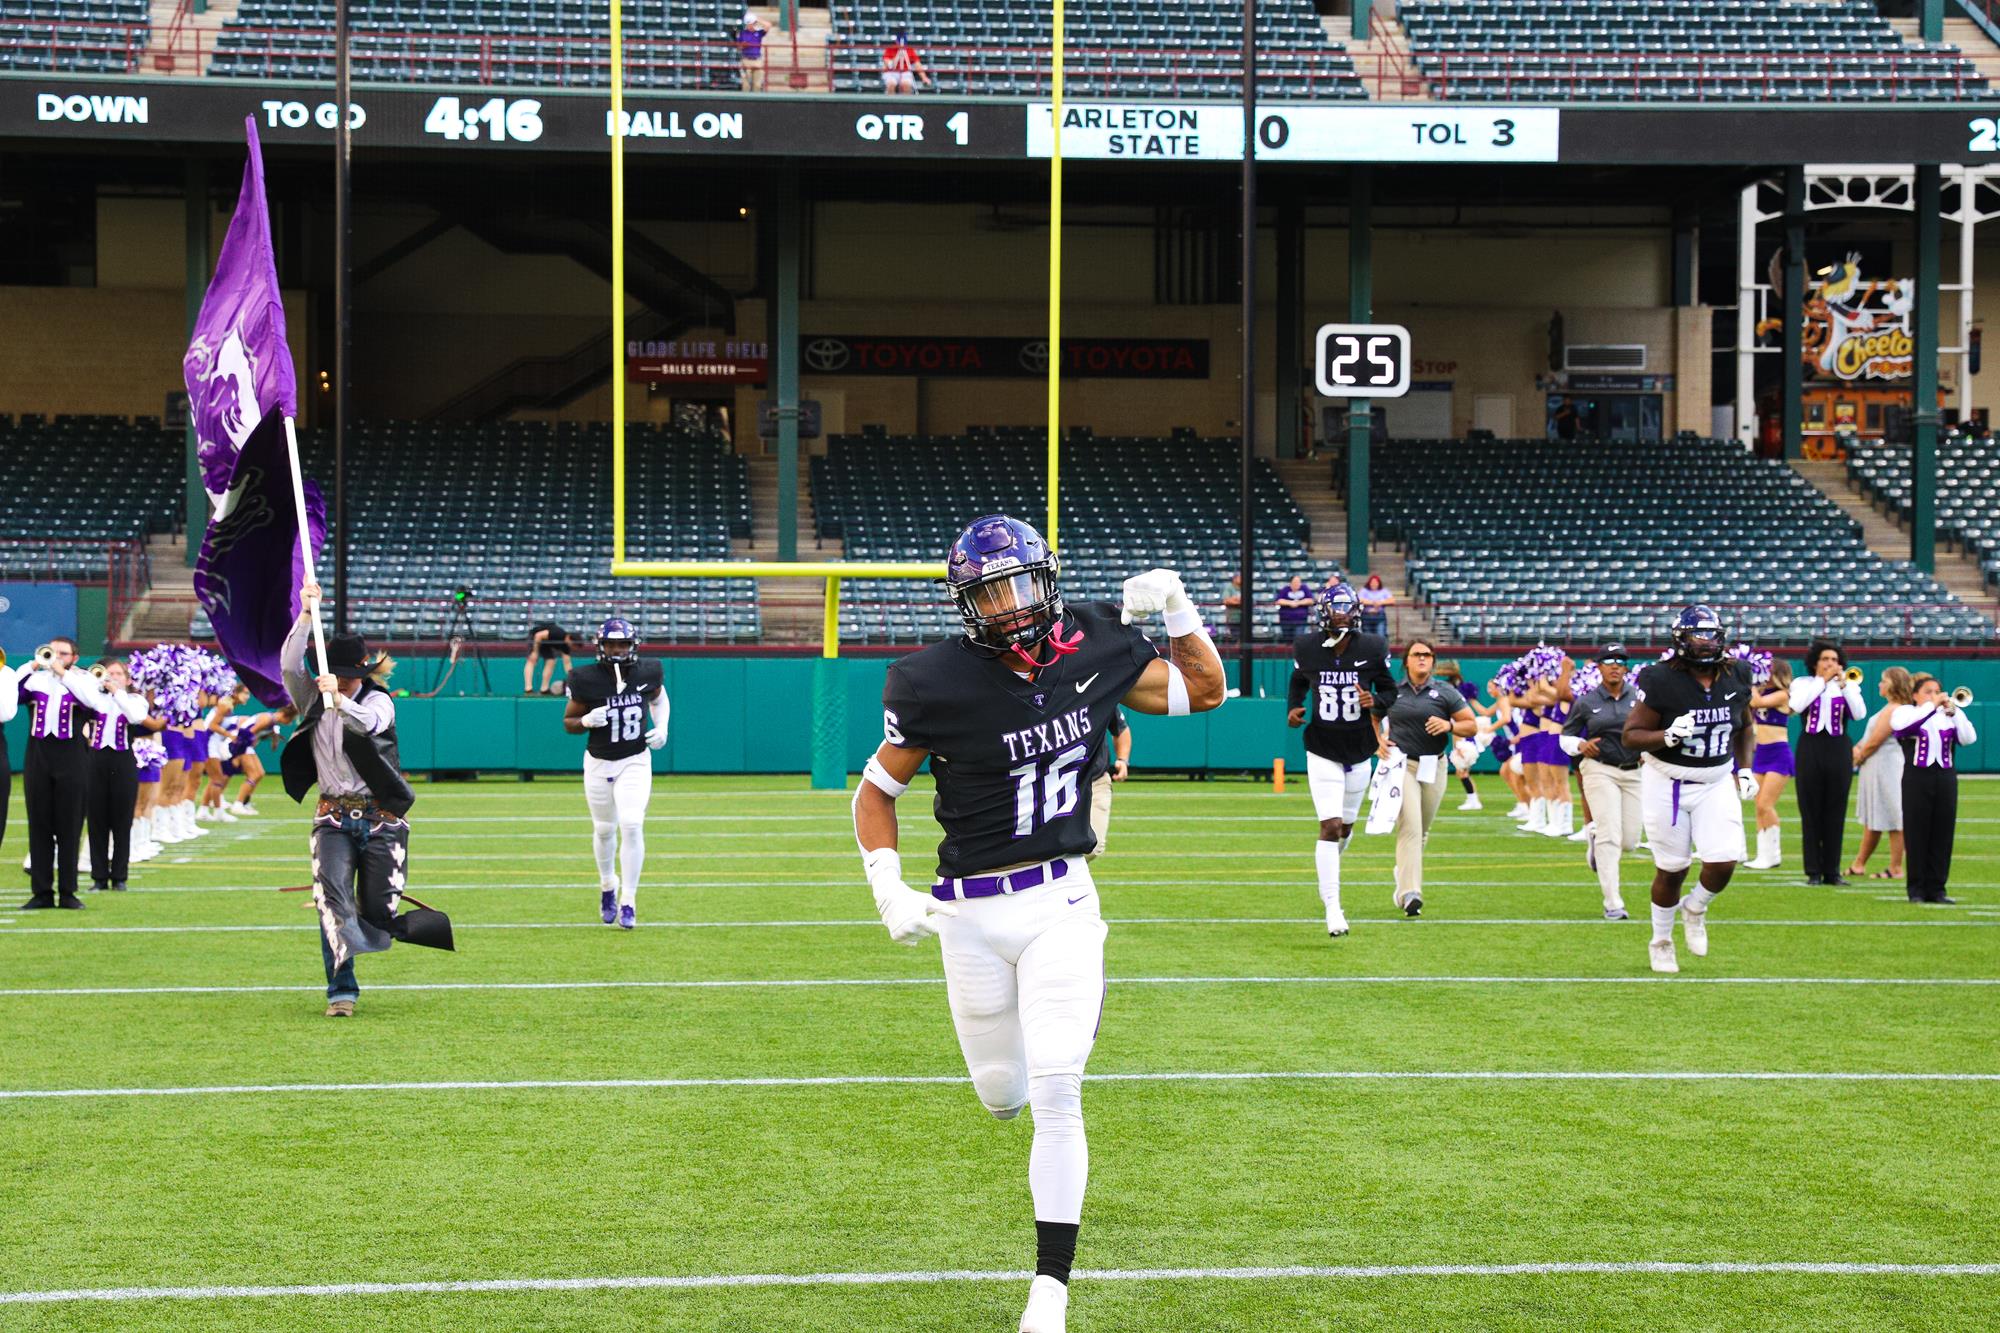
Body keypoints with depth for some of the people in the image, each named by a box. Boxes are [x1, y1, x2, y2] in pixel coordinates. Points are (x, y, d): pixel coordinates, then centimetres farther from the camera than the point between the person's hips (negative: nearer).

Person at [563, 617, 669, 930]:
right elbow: (569, 722, -4)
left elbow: (659, 699, 15)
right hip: (598, 763, 0)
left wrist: (661, 728, -1)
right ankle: (607, 885, 41)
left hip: (635, 763, 0)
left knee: (632, 827, -15)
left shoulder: (646, 673, -8)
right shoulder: (587, 680, -14)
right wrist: (587, 721, -25)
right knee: (604, 830, 13)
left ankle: (628, 902, -7)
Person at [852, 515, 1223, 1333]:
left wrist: (1177, 608, -6)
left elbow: (1204, 690, 10)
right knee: (1004, 1098, 11)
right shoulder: (941, 686, -13)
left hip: (1060, 903, 1)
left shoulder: (1092, 652, -4)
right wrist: (888, 889, -15)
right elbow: (875, 791, -2)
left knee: (1056, 1091, -11)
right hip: (972, 913, 0)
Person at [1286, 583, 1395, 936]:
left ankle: (1328, 868, 49)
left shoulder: (1372, 649, -8)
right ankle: (1332, 907, -12)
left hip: (1359, 751, 2)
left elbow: (1389, 689, 3)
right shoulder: (1307, 648, -8)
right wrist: (1293, 708, -5)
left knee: (1345, 825, 16)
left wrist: (1376, 702, -18)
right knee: (1330, 826, -14)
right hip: (1322, 751, -2)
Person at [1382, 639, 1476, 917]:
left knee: (1422, 830, 12)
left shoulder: (1444, 693, 4)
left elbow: (1472, 725, 5)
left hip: (1433, 767, 2)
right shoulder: (1392, 692, 4)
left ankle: (1404, 875, 38)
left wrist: (1448, 725, -14)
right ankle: (1410, 894, -24)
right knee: (1409, 826, -17)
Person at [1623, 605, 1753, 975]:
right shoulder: (1660, 681, -17)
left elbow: (1745, 728, 16)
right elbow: (1631, 736, -14)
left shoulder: (1735, 677, -1)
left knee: (1724, 862, -10)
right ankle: (1661, 942, 28)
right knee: (1671, 870, 5)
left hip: (1717, 782, 4)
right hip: (1668, 783, -4)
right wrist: (1668, 736, -31)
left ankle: (1694, 909, 23)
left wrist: (1746, 770, 6)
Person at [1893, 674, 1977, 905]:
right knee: (1917, 834, -1)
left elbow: (1968, 738, -2)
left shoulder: (1948, 715, 12)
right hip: (1917, 779, -3)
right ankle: (1916, 889, 5)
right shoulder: (1906, 712, 4)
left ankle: (1936, 888, 8)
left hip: (1946, 779, 3)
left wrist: (1954, 711, -13)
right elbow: (1901, 724, -21)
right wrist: (1932, 706, -20)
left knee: (1942, 835, 3)